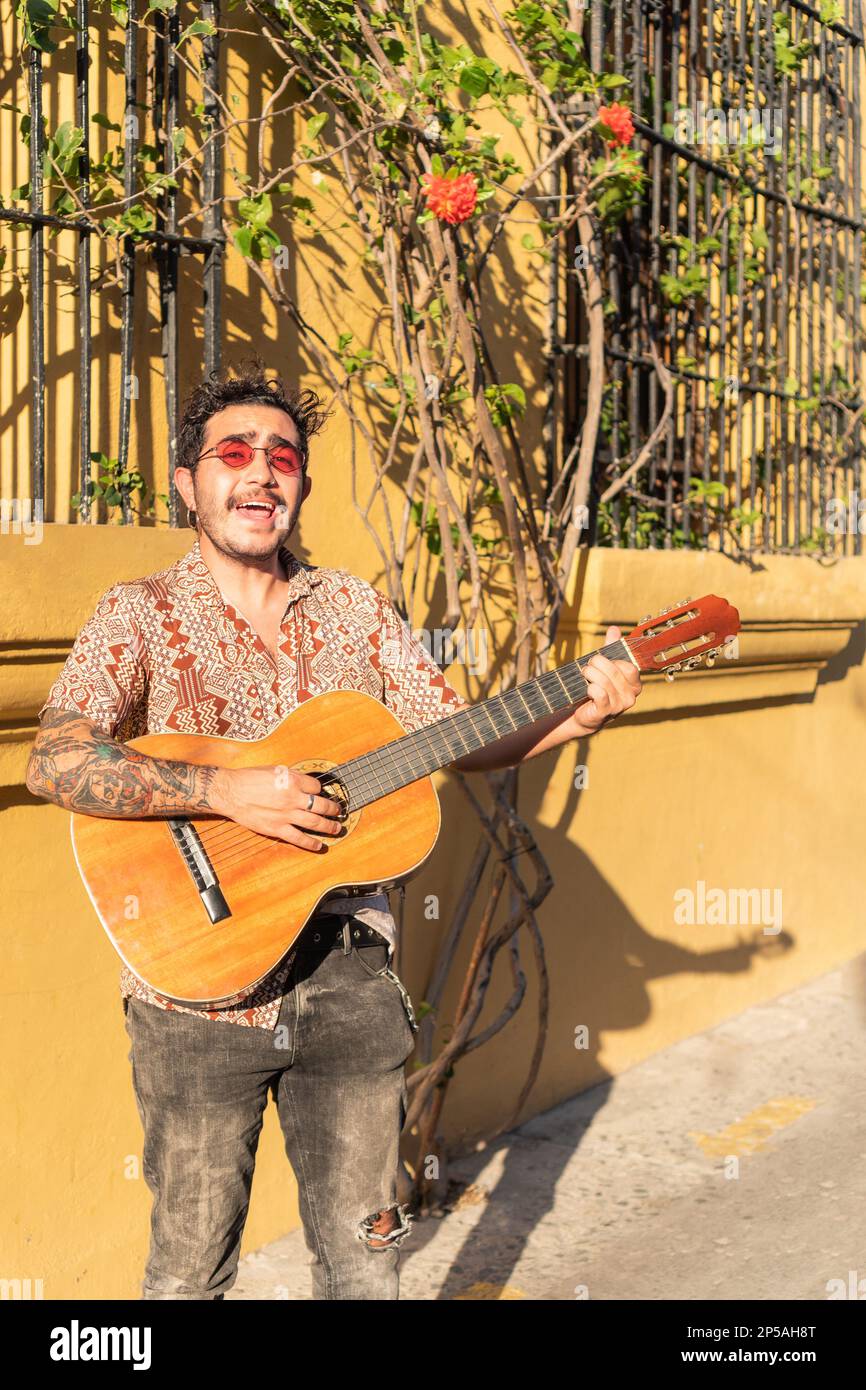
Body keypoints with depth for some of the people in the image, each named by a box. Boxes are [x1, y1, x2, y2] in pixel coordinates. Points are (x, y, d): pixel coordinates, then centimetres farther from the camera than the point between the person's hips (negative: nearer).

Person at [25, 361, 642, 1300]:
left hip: (347, 979, 4)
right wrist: (228, 792, -26)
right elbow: (55, 763, -19)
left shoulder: (355, 608, 8)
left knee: (364, 1255, 14)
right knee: (191, 1267, 8)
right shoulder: (142, 614, -4)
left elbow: (461, 737, 8)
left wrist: (580, 712, -7)